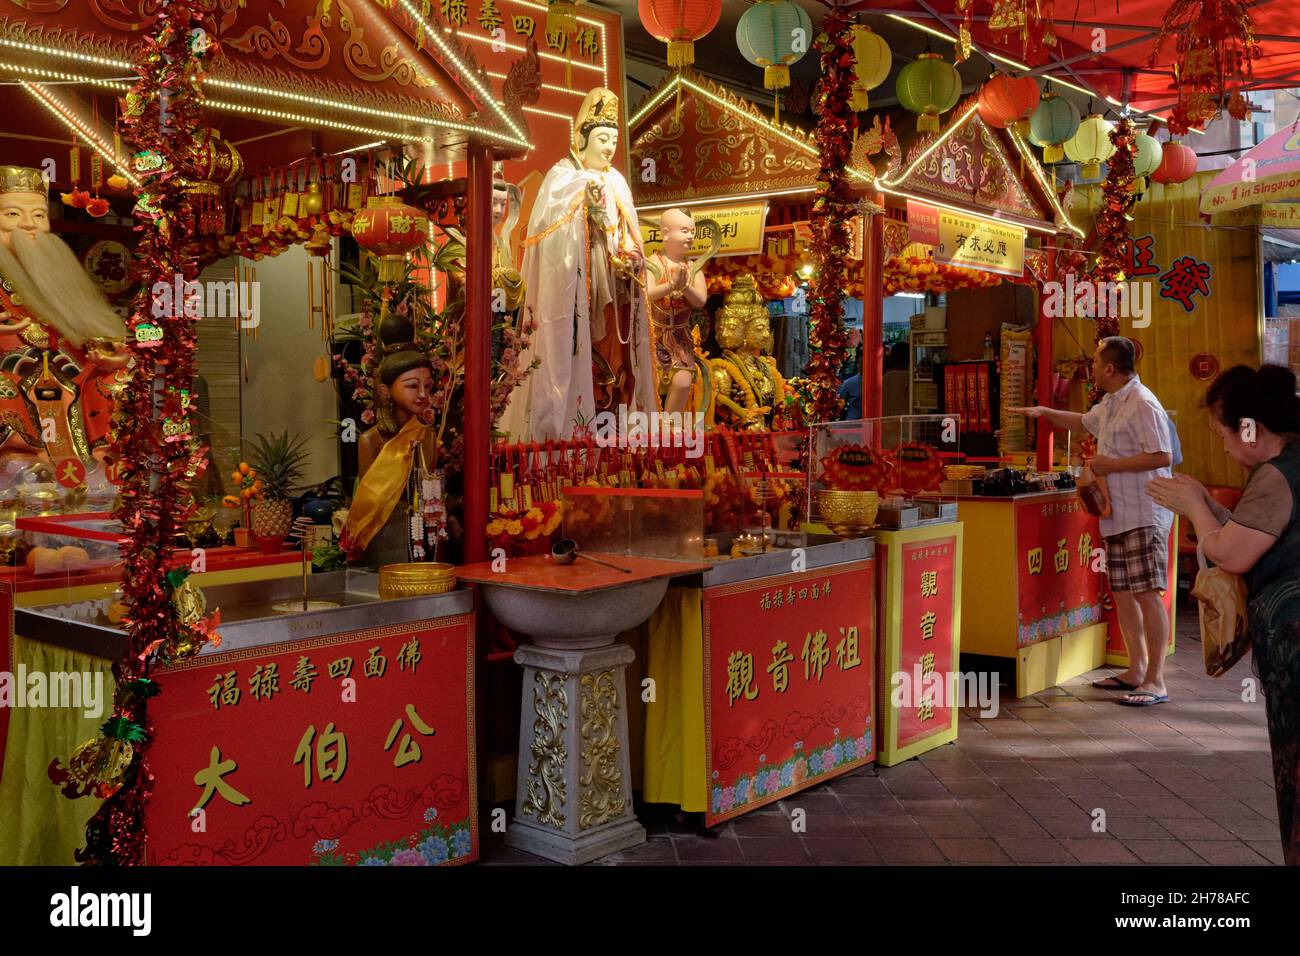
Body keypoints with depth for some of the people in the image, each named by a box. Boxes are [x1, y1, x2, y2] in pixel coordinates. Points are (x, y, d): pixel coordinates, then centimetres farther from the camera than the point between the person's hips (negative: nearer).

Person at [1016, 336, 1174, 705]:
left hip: (1143, 515, -10)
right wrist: (1044, 412, 27)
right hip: (1117, 515, 10)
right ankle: (1136, 671, 23)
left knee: (1147, 594, -10)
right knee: (1122, 593, 13)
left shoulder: (1142, 404, -15)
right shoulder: (1110, 404, 16)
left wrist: (1112, 465, -16)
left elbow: (1162, 456, -22)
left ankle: (1155, 681, -7)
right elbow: (1083, 421, 37)